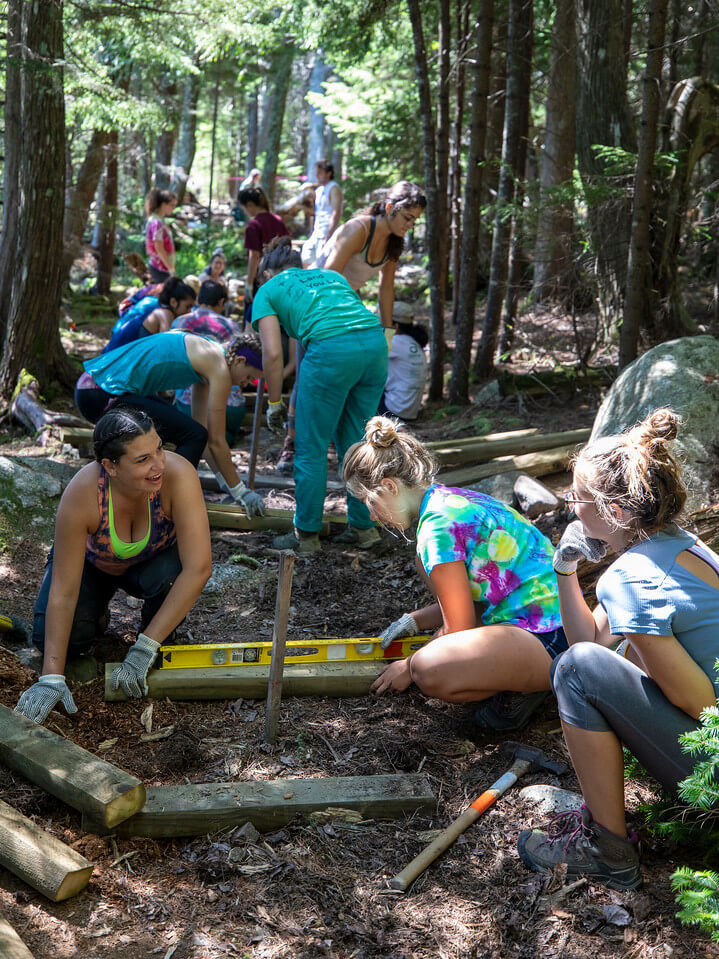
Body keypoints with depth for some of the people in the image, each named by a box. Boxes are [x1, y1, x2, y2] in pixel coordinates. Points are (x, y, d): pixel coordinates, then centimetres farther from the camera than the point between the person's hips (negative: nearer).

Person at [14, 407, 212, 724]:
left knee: (170, 573, -34)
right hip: (92, 563, 0)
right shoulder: (81, 494, -36)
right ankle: (97, 613, 12)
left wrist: (144, 648, -38)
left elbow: (198, 568, -39)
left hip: (154, 561, 0)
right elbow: (63, 592, -30)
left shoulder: (178, 475, -38)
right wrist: (52, 677, -32)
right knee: (55, 637, -22)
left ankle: (153, 634, -2)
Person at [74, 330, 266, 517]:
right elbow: (216, 441, -6)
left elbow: (200, 423, 24)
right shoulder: (219, 366, -8)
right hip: (105, 396, -11)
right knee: (193, 435, -10)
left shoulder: (207, 353, 19)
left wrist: (225, 481, 25)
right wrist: (240, 492, 4)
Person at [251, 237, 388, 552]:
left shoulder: (268, 291, 18)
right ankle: (363, 527, 25)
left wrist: (274, 403, 16)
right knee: (355, 442, 19)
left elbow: (273, 353, 6)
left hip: (331, 351, -5)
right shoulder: (331, 275, 33)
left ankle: (307, 534, 17)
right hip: (375, 343, 5)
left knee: (311, 449, 9)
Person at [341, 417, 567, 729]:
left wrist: (409, 666, 3)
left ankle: (524, 686, -4)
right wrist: (415, 621, 21)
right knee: (427, 560, 20)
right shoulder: (454, 497, 12)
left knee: (429, 670, -34)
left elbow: (459, 629, -10)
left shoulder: (438, 526, -18)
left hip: (550, 642, -11)